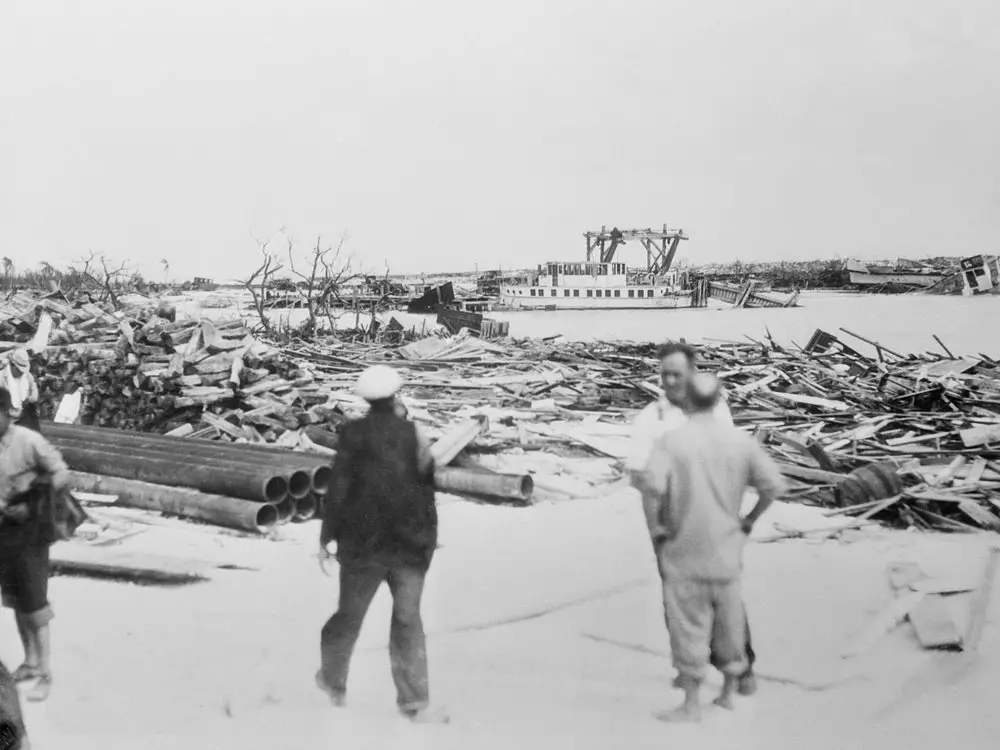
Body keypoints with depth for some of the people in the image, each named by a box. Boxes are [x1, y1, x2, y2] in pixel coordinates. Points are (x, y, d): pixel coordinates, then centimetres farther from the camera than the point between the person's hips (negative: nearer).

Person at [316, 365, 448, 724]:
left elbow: (337, 490, -9)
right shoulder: (415, 433, -3)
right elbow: (427, 489, 2)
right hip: (410, 543, 1)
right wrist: (427, 535, 15)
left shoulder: (353, 435, -8)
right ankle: (415, 701, 3)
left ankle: (334, 682, 34)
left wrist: (326, 539, 0)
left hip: (362, 543, -1)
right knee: (408, 618, 6)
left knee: (350, 614, 16)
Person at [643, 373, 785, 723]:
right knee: (729, 619, 17)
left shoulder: (671, 440, -12)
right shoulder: (740, 440, -2)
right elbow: (774, 485, -3)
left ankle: (691, 705, 9)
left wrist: (662, 520, -11)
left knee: (688, 625, 4)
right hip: (726, 548, 4)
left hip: (685, 548, -4)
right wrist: (750, 520, 10)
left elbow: (655, 483, -28)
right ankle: (728, 694, 29)